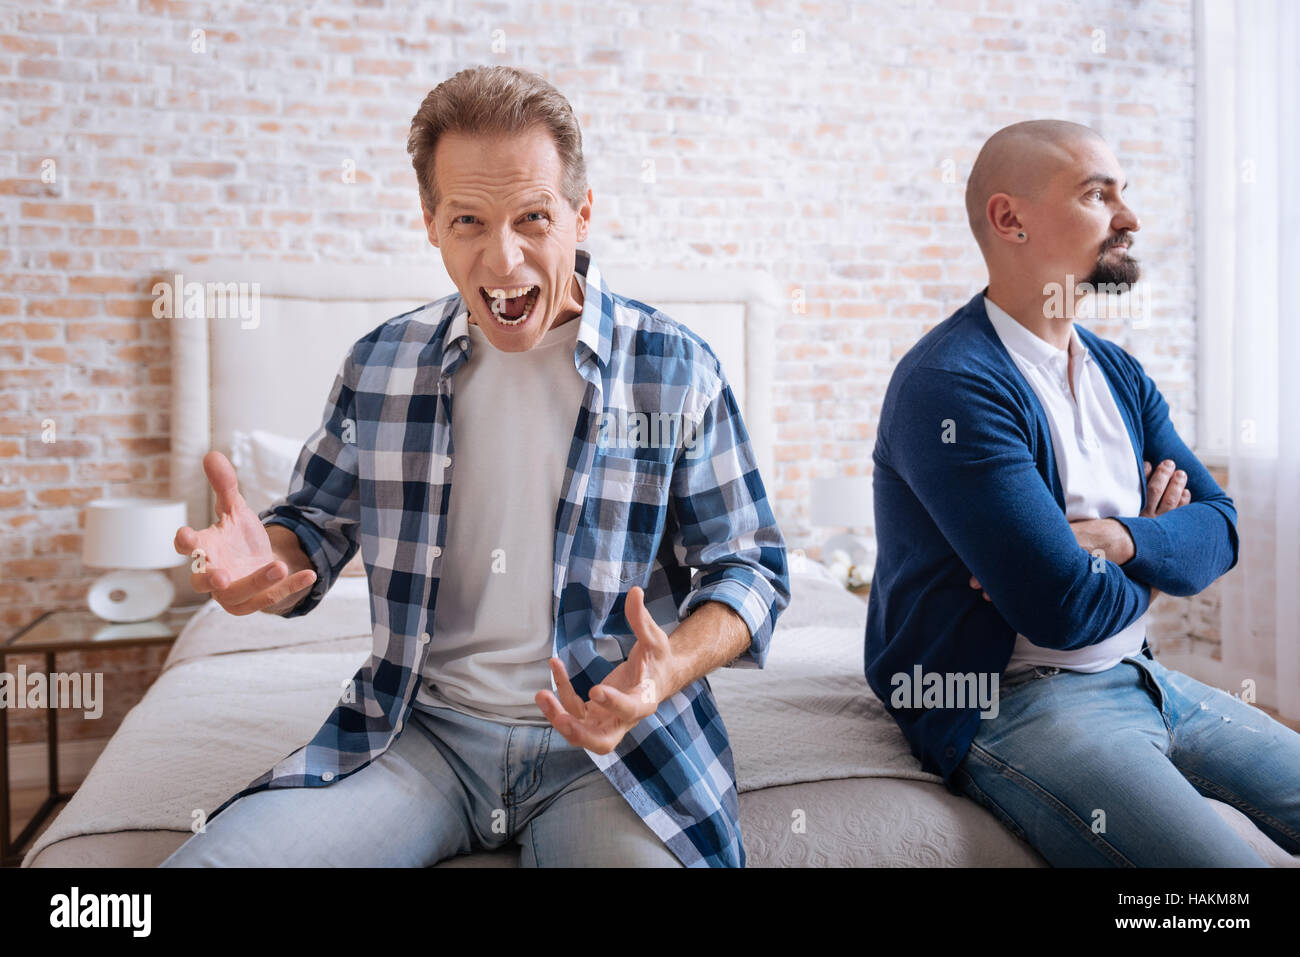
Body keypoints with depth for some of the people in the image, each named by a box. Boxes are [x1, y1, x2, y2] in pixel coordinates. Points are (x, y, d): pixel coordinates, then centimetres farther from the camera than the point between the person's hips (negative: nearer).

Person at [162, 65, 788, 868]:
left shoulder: (677, 370, -4)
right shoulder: (381, 366, 5)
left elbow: (750, 567, -1)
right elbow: (316, 529, 15)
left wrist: (671, 668, -21)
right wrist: (264, 559, -10)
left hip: (610, 739, -1)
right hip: (423, 728, 2)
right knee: (207, 859, -17)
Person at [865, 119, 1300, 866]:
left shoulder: (1118, 374, 12)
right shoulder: (951, 385, -18)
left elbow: (1219, 527, 8)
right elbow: (1065, 609, -23)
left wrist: (1119, 540, -15)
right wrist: (1155, 563, 0)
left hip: (1141, 680, 9)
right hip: (1005, 703, -9)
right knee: (1226, 859, -25)